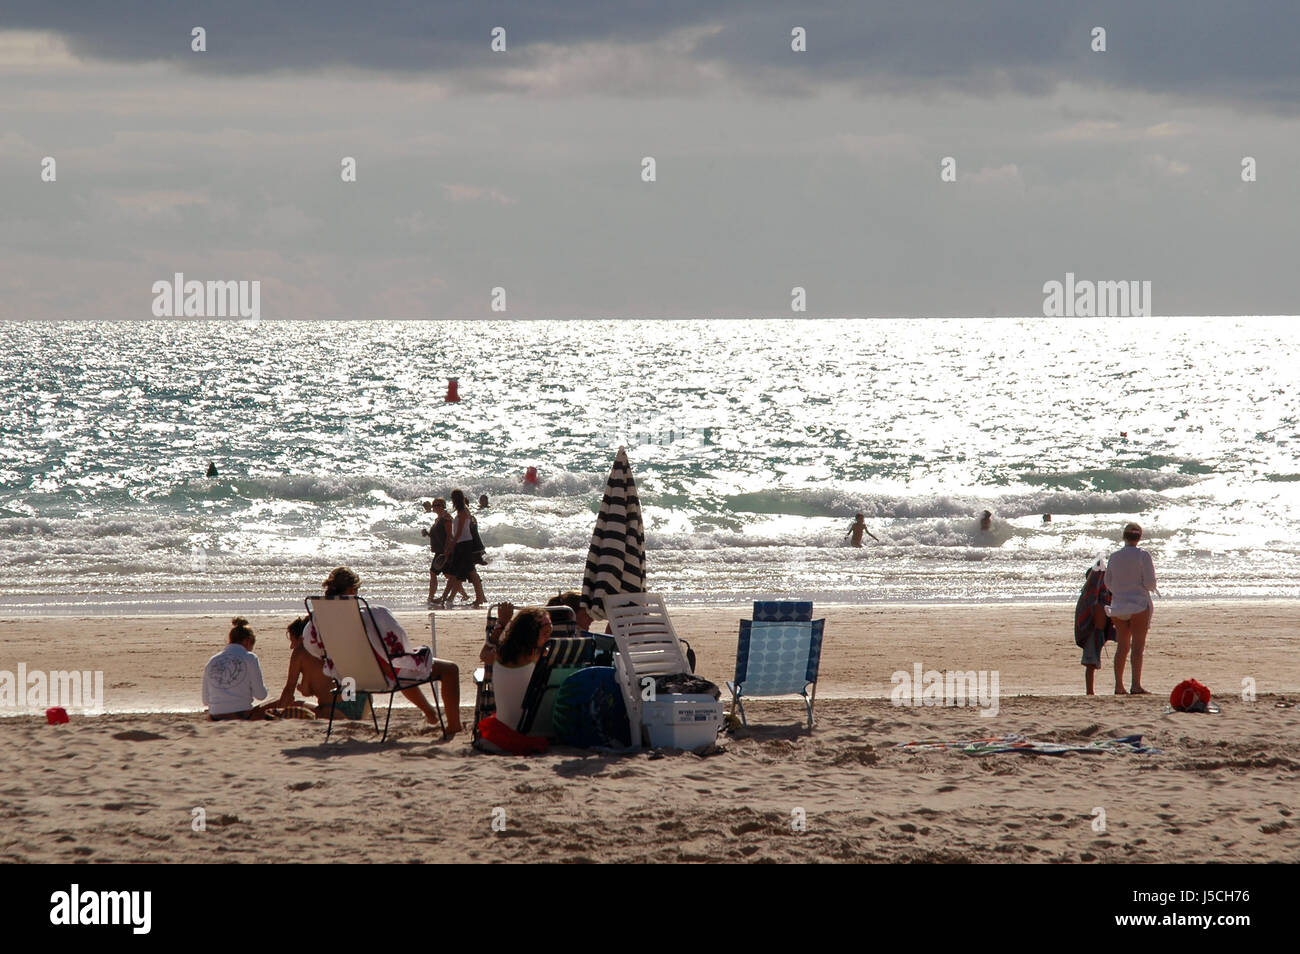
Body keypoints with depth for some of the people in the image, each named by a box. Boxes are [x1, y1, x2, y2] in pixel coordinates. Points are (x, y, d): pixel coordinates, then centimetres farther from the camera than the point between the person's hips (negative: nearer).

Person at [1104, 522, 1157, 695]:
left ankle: (1119, 686, 8)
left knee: (1122, 646, 10)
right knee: (1138, 646, -4)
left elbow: (1108, 584, 9)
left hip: (1119, 606, 4)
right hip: (1139, 605, -4)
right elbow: (1149, 582, -11)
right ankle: (1136, 685, -11)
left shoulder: (1114, 557, 4)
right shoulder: (1143, 556, -8)